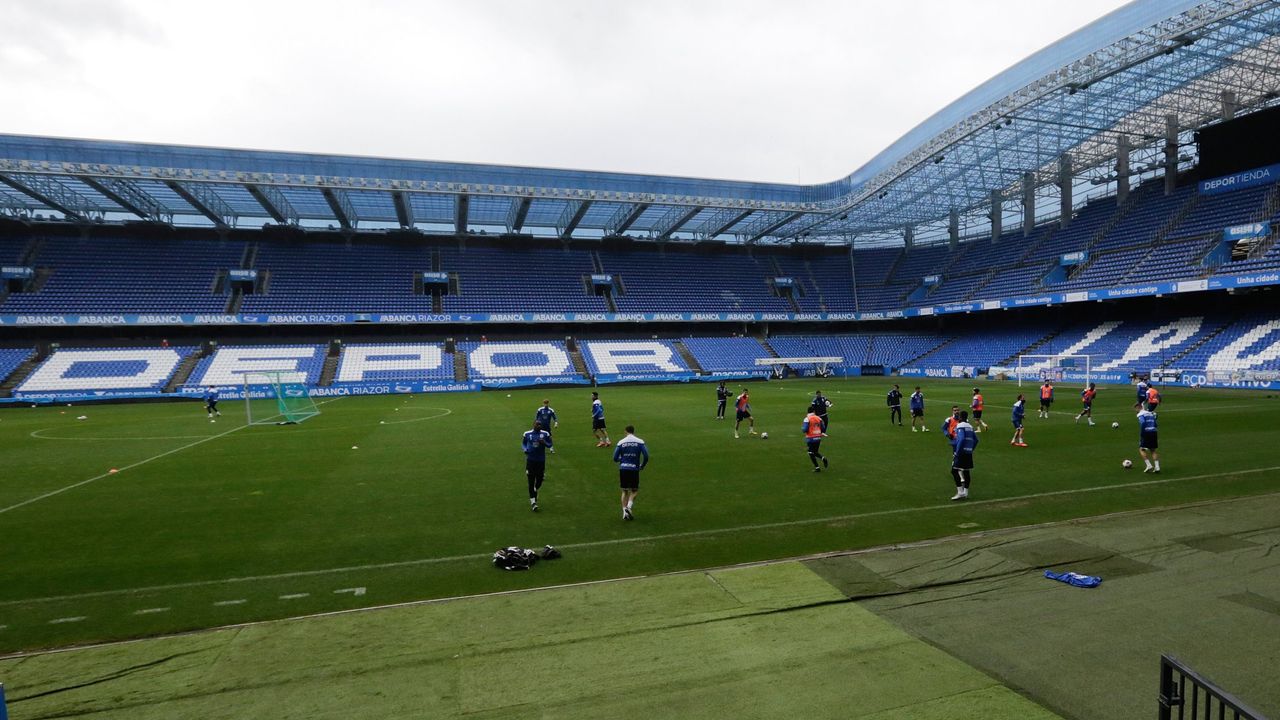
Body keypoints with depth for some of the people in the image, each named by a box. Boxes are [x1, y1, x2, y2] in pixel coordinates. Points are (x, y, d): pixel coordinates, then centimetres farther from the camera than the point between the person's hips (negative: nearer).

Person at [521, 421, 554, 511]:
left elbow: (550, 445, 5)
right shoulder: (527, 434, 0)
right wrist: (525, 449, -6)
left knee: (540, 479, 10)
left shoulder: (545, 434, -1)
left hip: (541, 460, 1)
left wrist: (544, 443, -17)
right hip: (530, 460, -1)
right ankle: (533, 502, 0)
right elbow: (523, 443, 14)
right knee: (531, 481, -4)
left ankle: (535, 491, 43)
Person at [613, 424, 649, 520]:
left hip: (623, 469, 1)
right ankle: (629, 506, -9)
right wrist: (642, 466, 11)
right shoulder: (640, 442, -1)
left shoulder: (621, 442, 1)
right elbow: (646, 456, -7)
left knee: (625, 491, 14)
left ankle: (625, 512, 8)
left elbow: (615, 458, 1)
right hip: (634, 469, -1)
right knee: (634, 490, 14)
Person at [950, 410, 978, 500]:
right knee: (966, 472, 12)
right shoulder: (970, 427, 15)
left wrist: (957, 452, -17)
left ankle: (960, 492, -9)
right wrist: (971, 449, 21)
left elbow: (961, 439, -22)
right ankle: (965, 493, 18)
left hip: (961, 452, -8)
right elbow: (976, 440, 17)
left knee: (955, 471, -5)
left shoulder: (960, 426, -11)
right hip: (969, 453, 8)